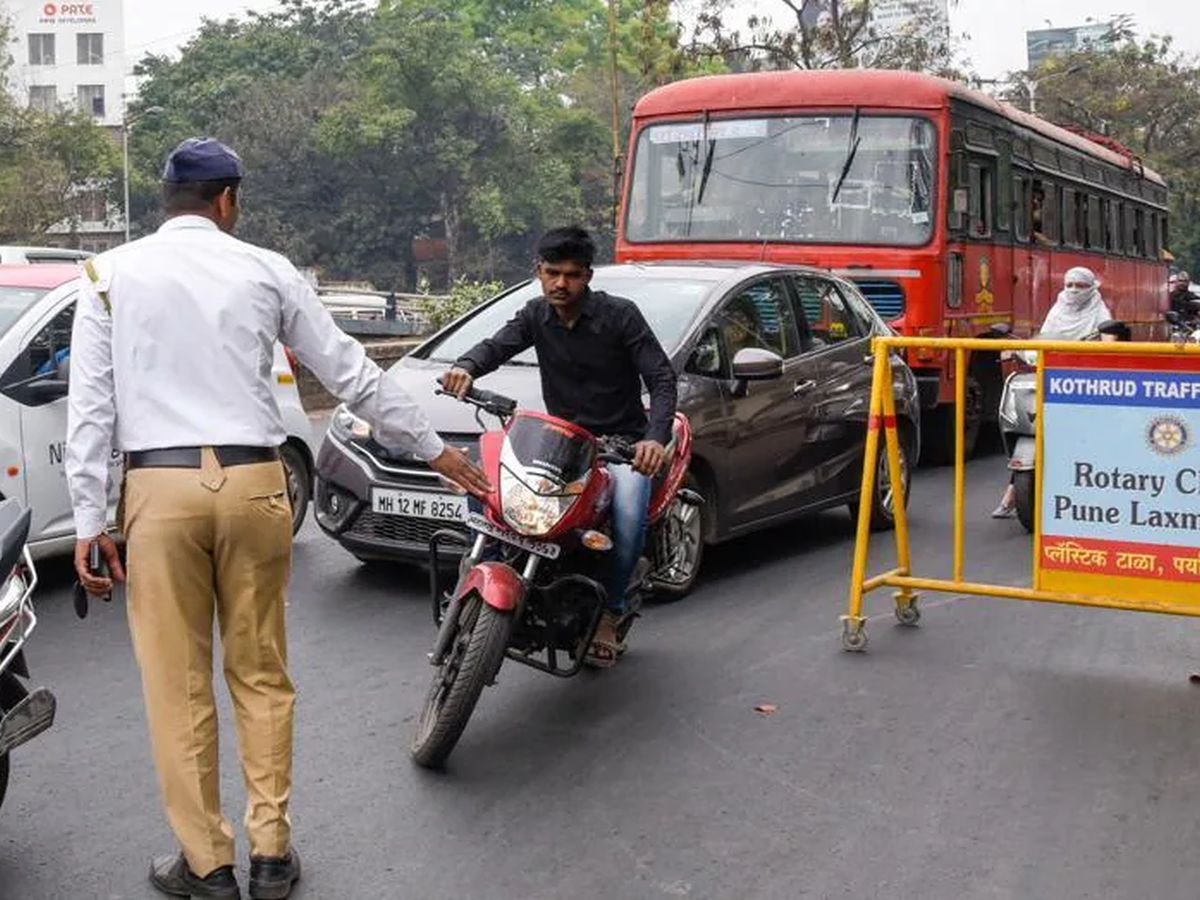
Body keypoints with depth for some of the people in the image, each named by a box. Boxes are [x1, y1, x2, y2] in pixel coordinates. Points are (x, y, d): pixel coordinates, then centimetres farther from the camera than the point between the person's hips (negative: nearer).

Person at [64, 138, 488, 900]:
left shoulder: (110, 274, 6)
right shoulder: (265, 270, 6)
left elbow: (91, 405, 0)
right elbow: (351, 371, 9)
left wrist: (90, 519, 1)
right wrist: (433, 447, 18)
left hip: (160, 487, -1)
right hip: (252, 483, 1)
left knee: (179, 686, 7)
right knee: (261, 674, 12)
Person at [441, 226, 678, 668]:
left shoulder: (619, 315, -8)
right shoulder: (536, 316, 5)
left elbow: (662, 379, -12)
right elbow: (496, 345, -13)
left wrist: (655, 438, -31)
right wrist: (466, 367, -38)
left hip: (621, 443, -4)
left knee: (629, 517, -31)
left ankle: (610, 612, -6)